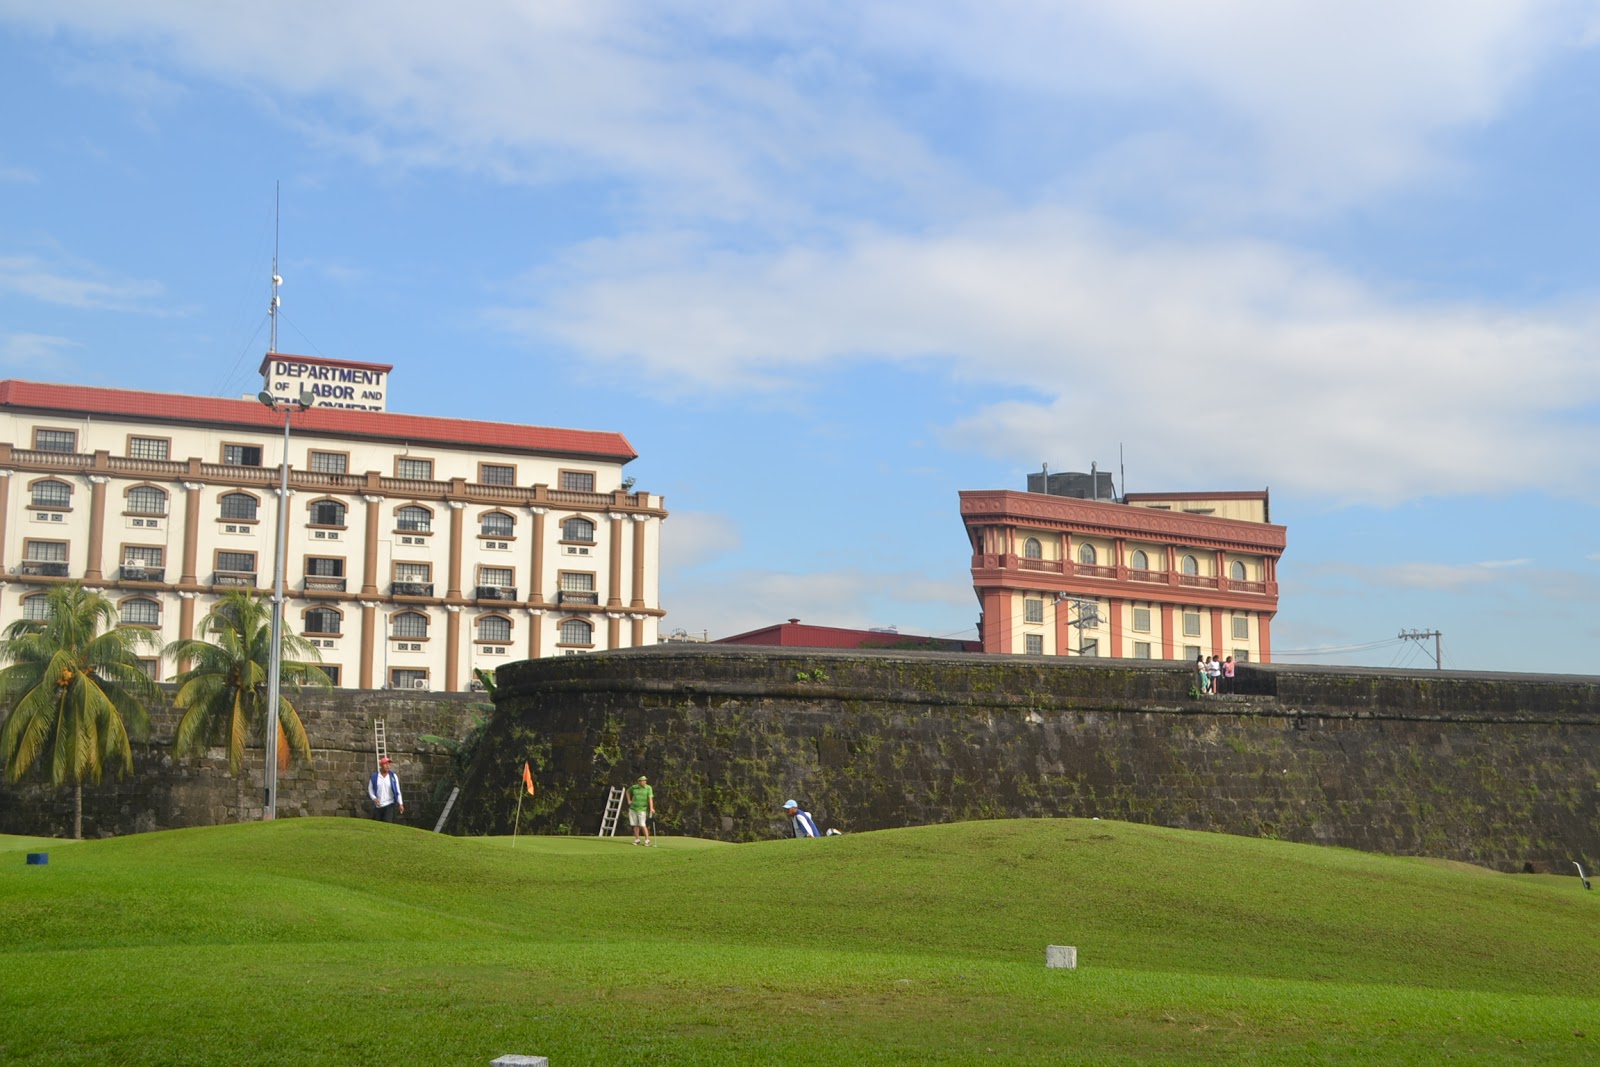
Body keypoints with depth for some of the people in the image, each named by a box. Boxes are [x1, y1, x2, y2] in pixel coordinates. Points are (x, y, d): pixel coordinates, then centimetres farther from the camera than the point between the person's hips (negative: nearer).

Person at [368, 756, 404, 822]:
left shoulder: (393, 776, 3)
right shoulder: (374, 777, 2)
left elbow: (397, 791, 4)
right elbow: (370, 789, 10)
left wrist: (400, 804, -2)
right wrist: (374, 798, -7)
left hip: (389, 805, -2)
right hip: (378, 806, 2)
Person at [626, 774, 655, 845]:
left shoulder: (648, 788, -7)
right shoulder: (634, 787, 2)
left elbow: (650, 798, -16)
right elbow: (628, 792, 23)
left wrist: (651, 808, -28)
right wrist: (629, 800, 13)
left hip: (642, 809, -3)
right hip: (633, 808, 3)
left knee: (642, 825, -10)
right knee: (635, 825, 7)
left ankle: (647, 840, -1)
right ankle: (637, 840, 16)